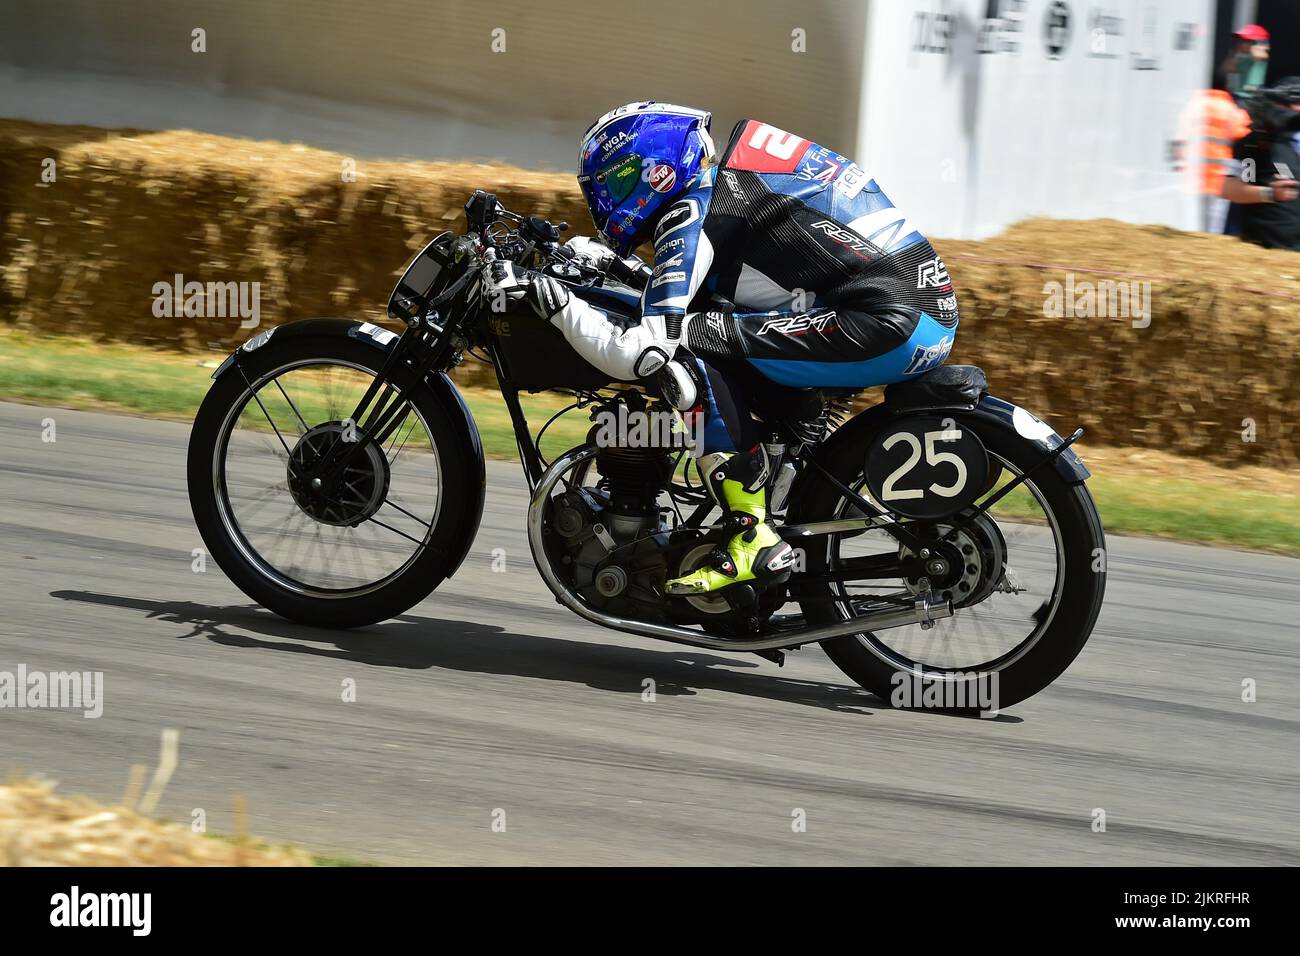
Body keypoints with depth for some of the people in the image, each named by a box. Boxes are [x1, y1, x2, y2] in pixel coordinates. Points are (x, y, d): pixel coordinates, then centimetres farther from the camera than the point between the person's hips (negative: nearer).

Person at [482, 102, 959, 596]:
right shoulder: (730, 175, 21)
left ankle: (754, 540, -14)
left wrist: (546, 297, -11)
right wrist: (607, 259, 32)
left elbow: (638, 354, -16)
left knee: (692, 344, -13)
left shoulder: (691, 213, -7)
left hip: (889, 323, -10)